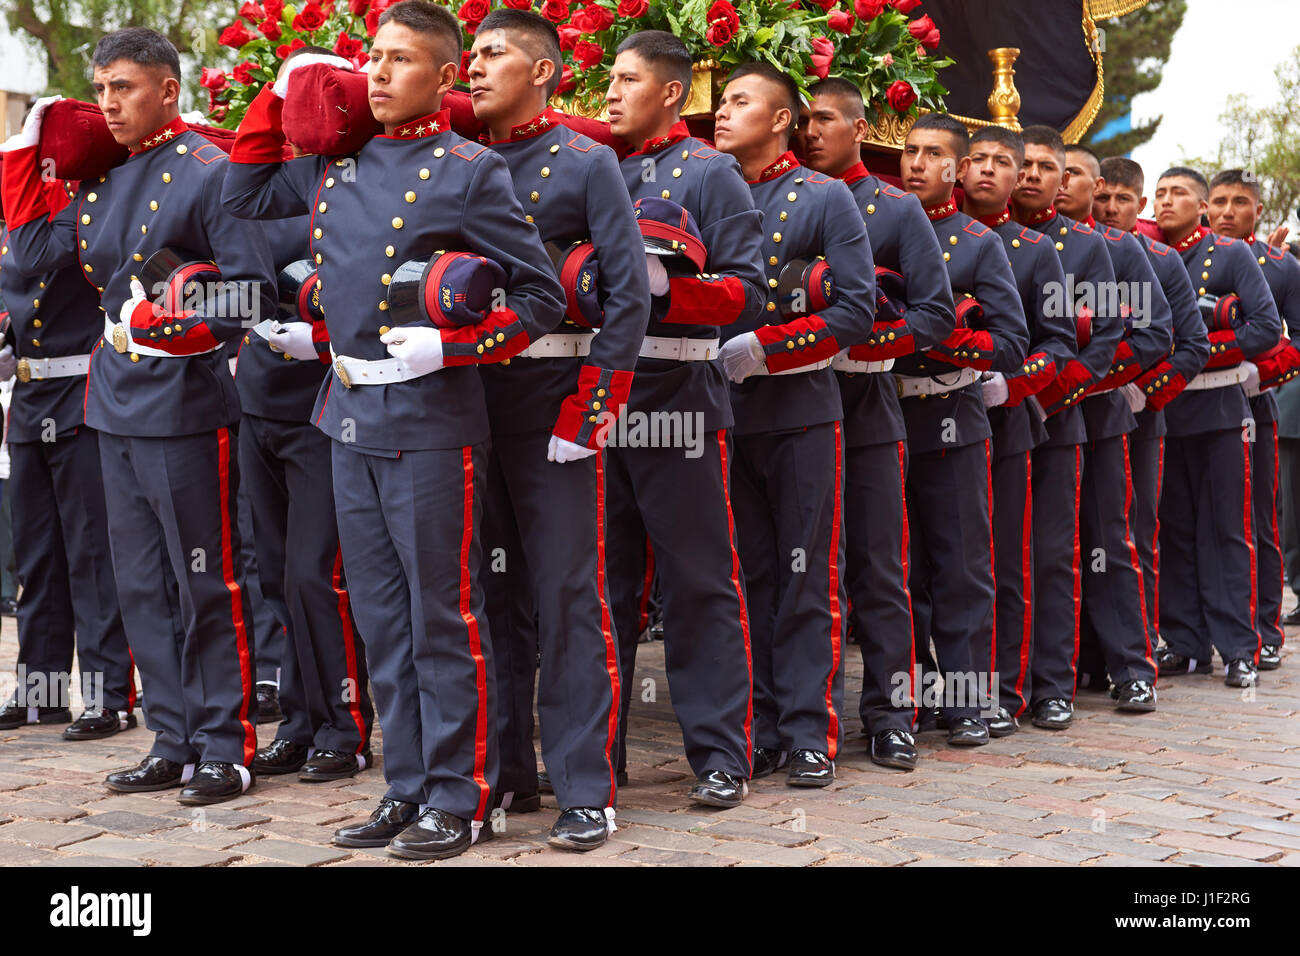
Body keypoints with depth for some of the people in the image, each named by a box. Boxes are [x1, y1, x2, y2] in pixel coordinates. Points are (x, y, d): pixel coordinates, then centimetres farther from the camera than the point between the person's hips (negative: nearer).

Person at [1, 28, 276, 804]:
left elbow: (253, 294, -14)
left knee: (207, 584, 0)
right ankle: (175, 744, 22)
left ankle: (227, 748, 10)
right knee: (142, 585, 12)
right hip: (117, 406, 8)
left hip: (186, 405, -8)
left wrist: (169, 320, -26)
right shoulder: (102, 176, 13)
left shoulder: (210, 173, -10)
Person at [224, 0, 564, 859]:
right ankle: (408, 787, 24)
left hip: (431, 420, -6)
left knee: (444, 616, 1)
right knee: (381, 617, 12)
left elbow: (542, 293, -7)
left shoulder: (469, 171, -6)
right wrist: (281, 93, 17)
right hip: (351, 417, 7)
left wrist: (450, 343, -18)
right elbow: (246, 195, 26)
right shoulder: (336, 165, 11)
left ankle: (460, 798, 12)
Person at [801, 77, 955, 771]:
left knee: (879, 569, 1)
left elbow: (936, 314, -2)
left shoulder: (898, 210, 5)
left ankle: (889, 716, 7)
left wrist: (855, 343, -15)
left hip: (867, 413, -2)